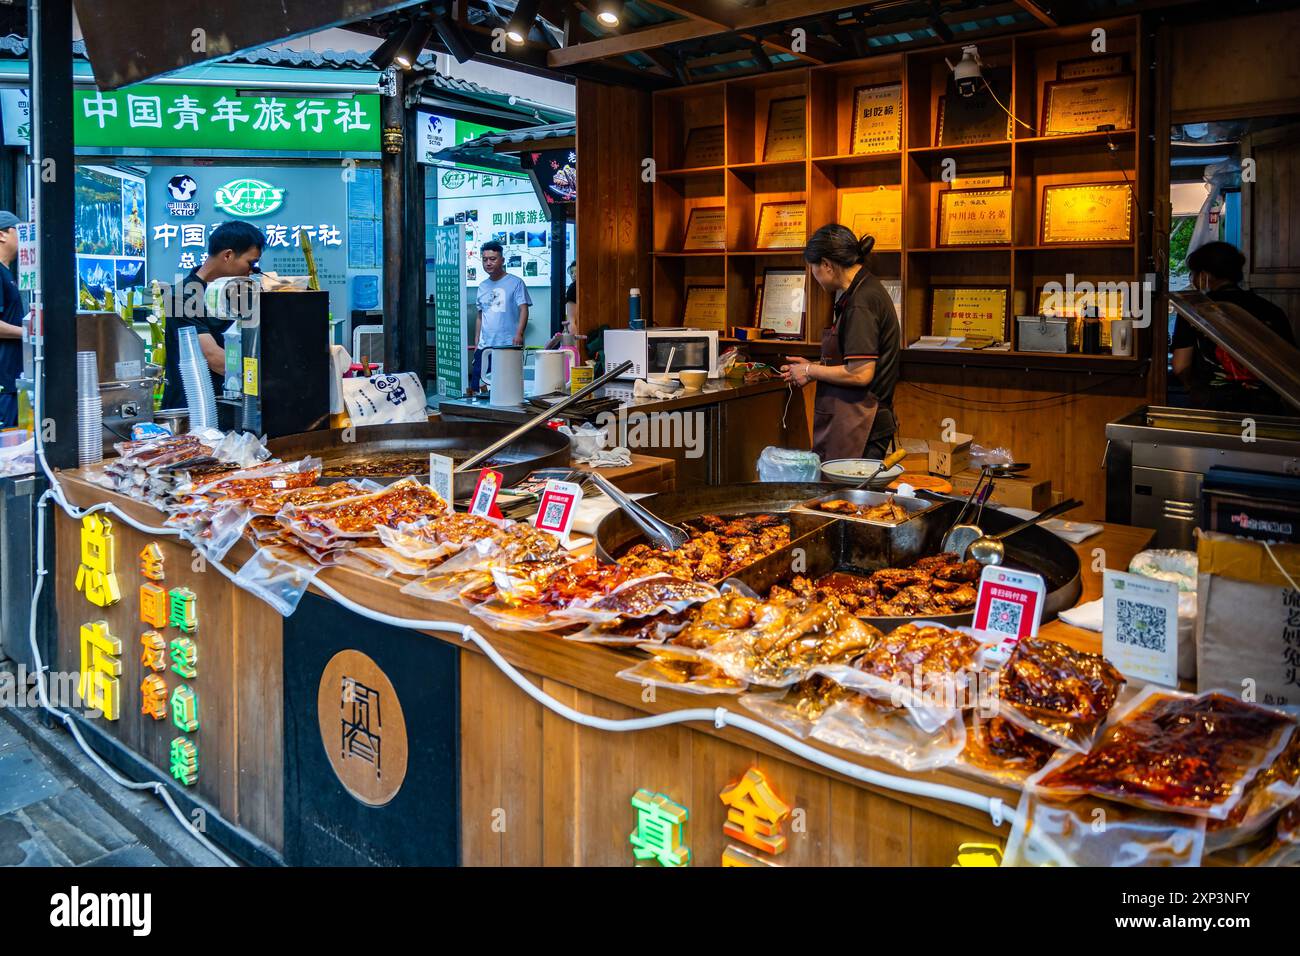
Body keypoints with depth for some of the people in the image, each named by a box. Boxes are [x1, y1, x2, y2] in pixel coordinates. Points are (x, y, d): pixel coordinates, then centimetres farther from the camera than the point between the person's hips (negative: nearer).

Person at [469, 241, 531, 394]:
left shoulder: (515, 282, -1)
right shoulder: (482, 286, 17)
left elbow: (524, 309, -10)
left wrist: (519, 334, -25)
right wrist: (476, 344, 18)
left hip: (509, 347, -5)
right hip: (484, 347, 6)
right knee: (476, 389, 1)